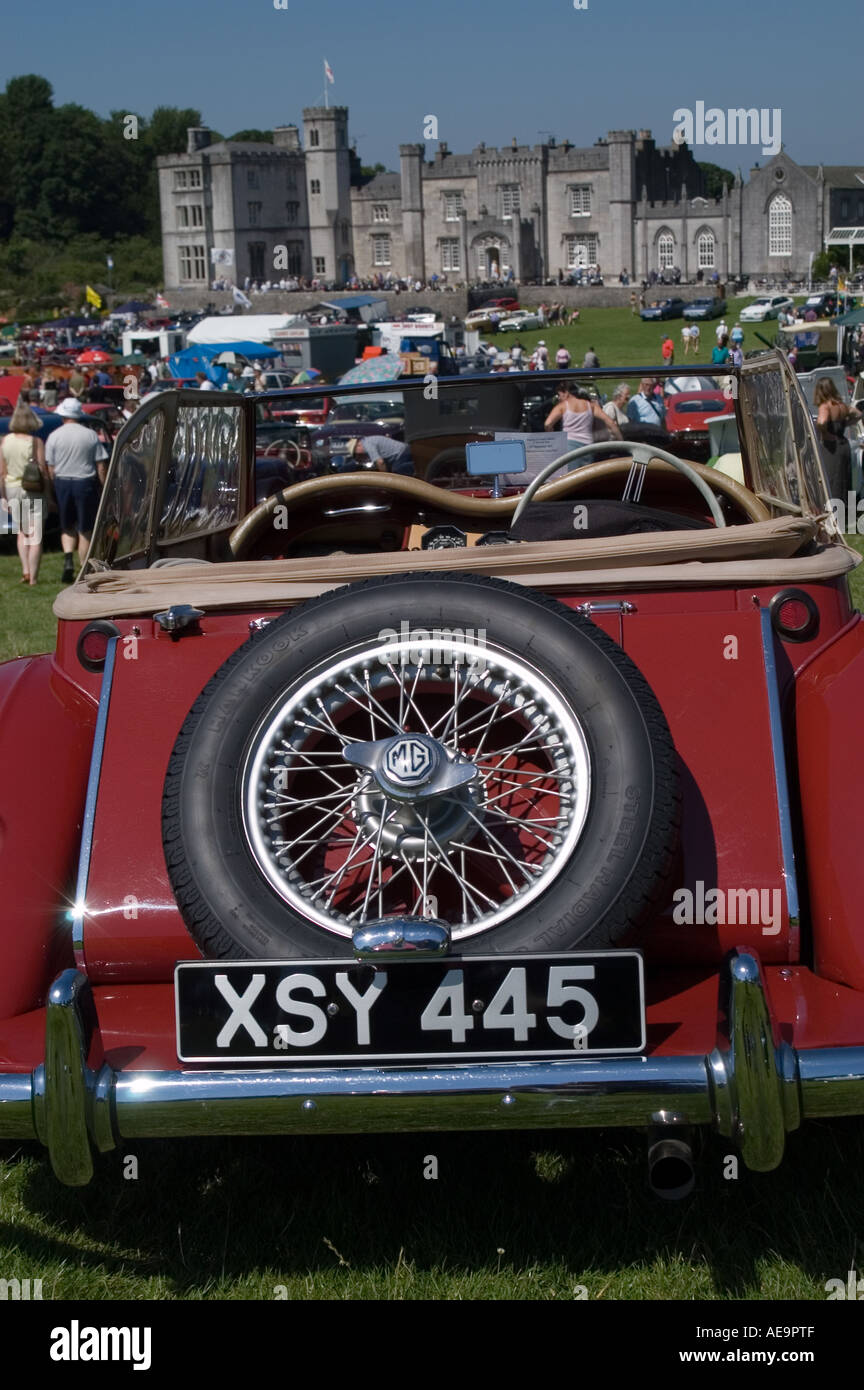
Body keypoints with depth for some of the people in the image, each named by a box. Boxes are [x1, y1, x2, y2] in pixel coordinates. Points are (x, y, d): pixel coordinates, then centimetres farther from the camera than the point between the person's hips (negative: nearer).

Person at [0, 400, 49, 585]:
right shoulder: (35, 442, -14)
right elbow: (43, 471, -13)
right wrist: (47, 493, -2)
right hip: (33, 491, -4)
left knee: (22, 532, 21)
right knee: (35, 535, 3)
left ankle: (25, 570, 8)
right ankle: (33, 578, 2)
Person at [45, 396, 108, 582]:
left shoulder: (54, 436, -2)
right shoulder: (90, 435, -2)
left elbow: (50, 468, -1)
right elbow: (100, 466, -3)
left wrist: (52, 491, 8)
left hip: (62, 483, 1)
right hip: (86, 483, -1)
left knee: (67, 527, 16)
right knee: (85, 530, 6)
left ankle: (68, 557, -7)